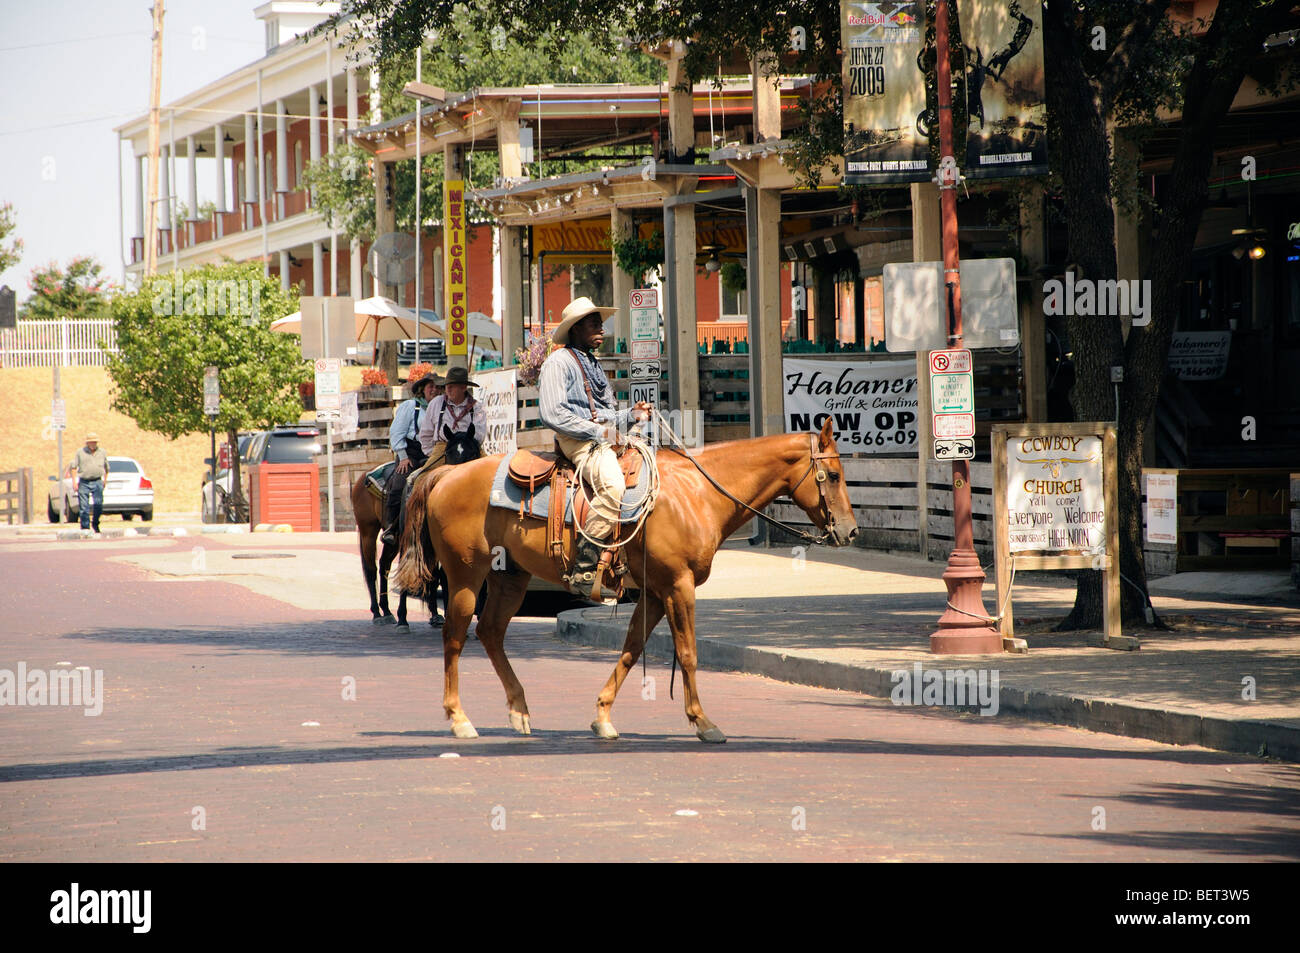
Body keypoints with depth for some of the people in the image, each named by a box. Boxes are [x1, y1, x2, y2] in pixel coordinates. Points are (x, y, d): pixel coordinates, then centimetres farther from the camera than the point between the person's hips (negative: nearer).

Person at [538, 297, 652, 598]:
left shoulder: (594, 366, 28)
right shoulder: (559, 362, -1)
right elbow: (551, 414, -14)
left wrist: (632, 414, 13)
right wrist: (597, 432, -13)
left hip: (607, 436, 10)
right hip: (579, 442, -10)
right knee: (612, 485, -34)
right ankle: (582, 573, -35)